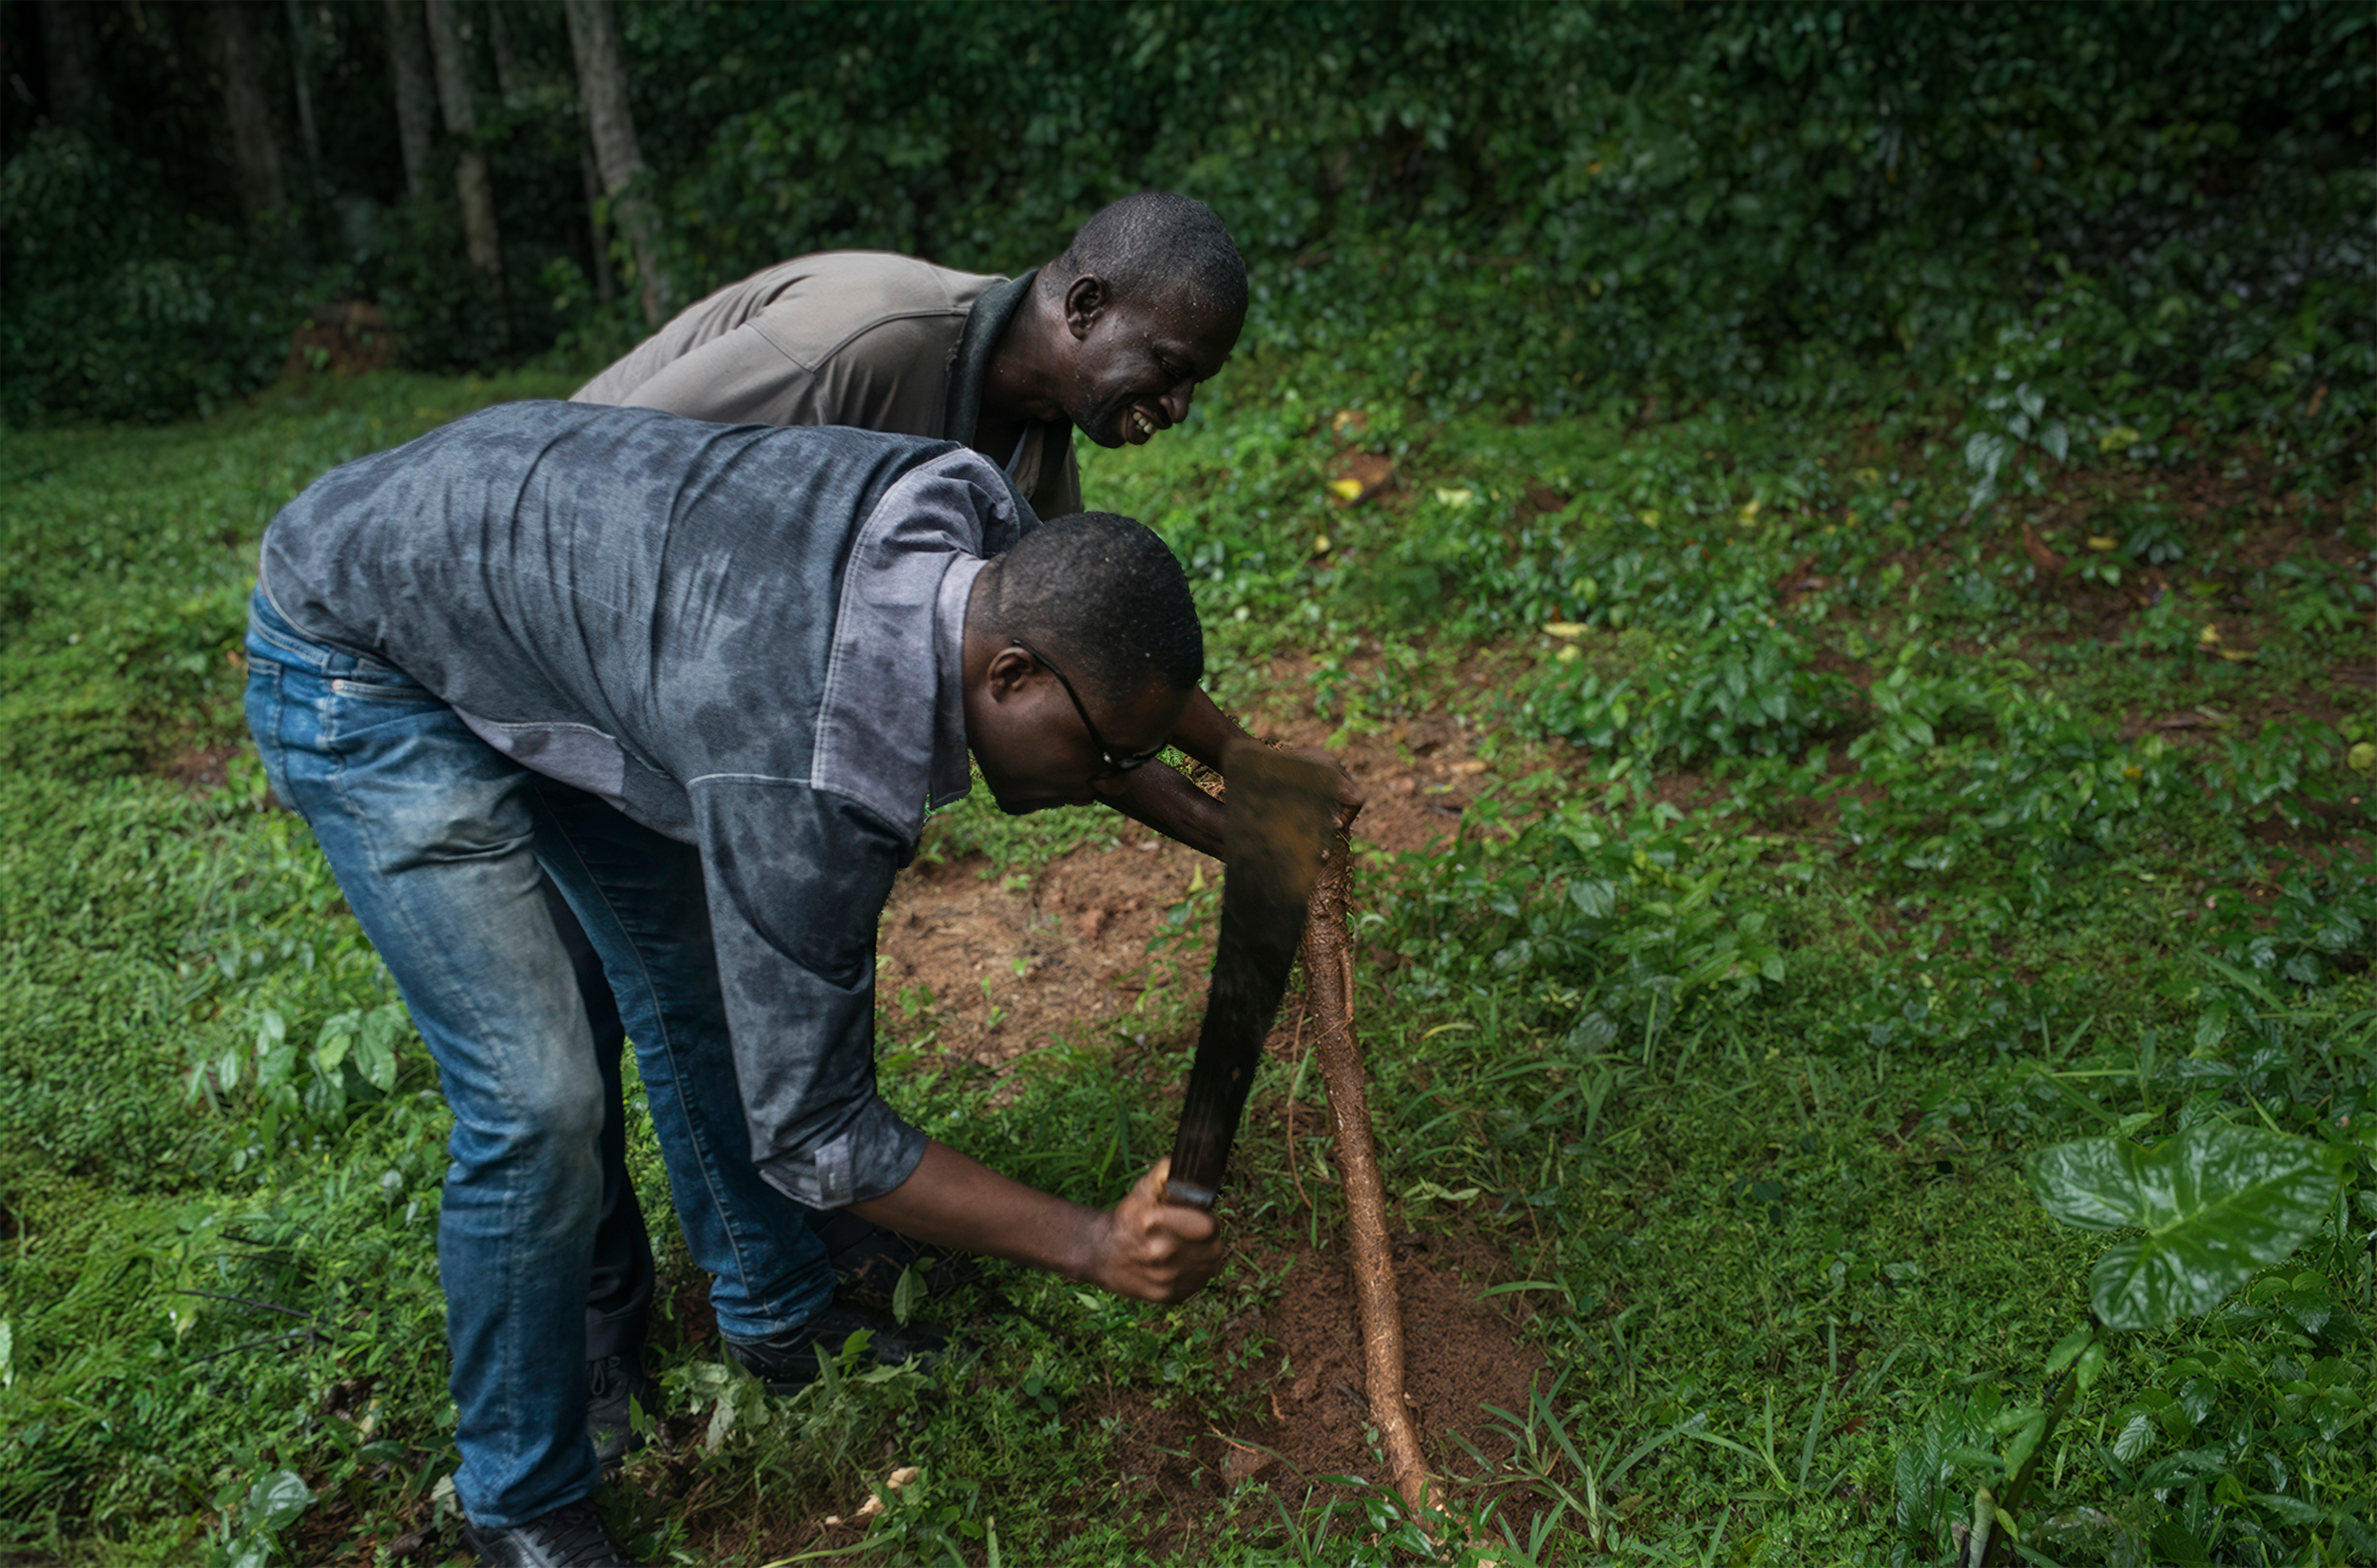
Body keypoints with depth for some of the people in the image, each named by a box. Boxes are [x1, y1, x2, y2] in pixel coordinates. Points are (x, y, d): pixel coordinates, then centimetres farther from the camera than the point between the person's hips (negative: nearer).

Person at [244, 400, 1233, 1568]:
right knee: (537, 1101, -13)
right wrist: (1090, 1246, -28)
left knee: (703, 988, 12)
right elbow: (810, 1133, -29)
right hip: (363, 659, -8)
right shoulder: (812, 775, -40)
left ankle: (784, 1321, 34)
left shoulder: (965, 515, -18)